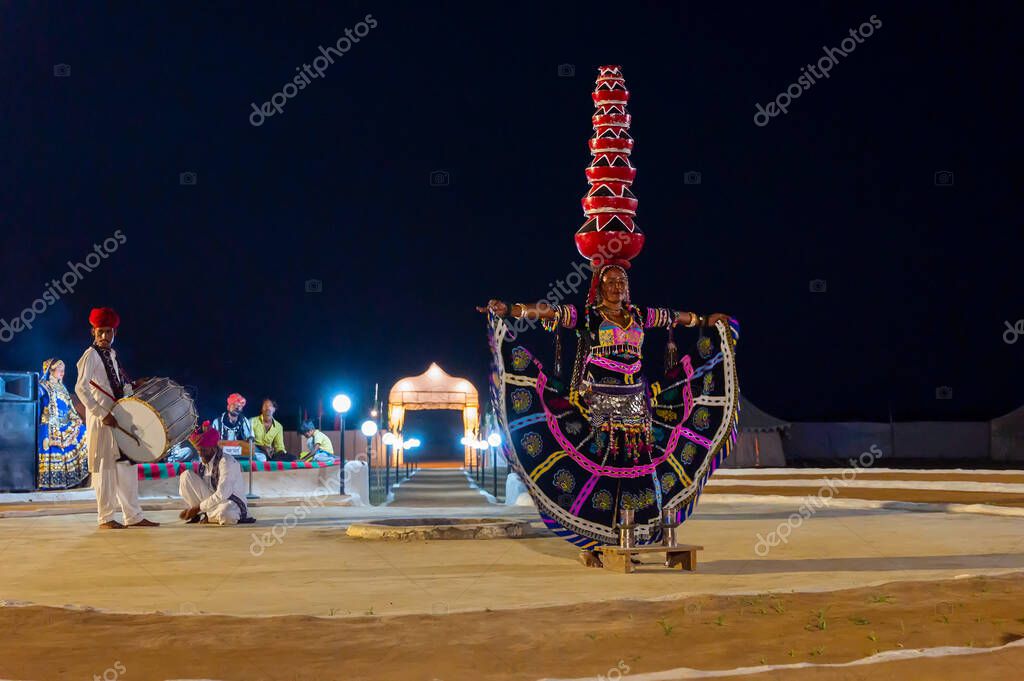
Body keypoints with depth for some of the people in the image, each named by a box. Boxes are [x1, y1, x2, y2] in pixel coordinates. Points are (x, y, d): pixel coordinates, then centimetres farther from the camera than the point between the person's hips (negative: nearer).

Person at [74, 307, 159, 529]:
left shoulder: (111, 354, 15)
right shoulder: (91, 355, -10)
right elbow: (80, 388, -20)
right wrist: (103, 414, -24)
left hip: (118, 417, 8)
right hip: (100, 419, -8)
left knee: (127, 465, 9)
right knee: (105, 467, -3)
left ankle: (133, 516, 14)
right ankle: (105, 518, 4)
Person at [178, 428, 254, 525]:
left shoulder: (227, 462, -19)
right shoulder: (204, 464, 5)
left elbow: (221, 495, -25)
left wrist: (198, 508, -20)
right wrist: (191, 509, 0)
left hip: (232, 503, -7)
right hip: (211, 499, 7)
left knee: (225, 515, -44)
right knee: (186, 476, -6)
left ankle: (208, 517, -7)